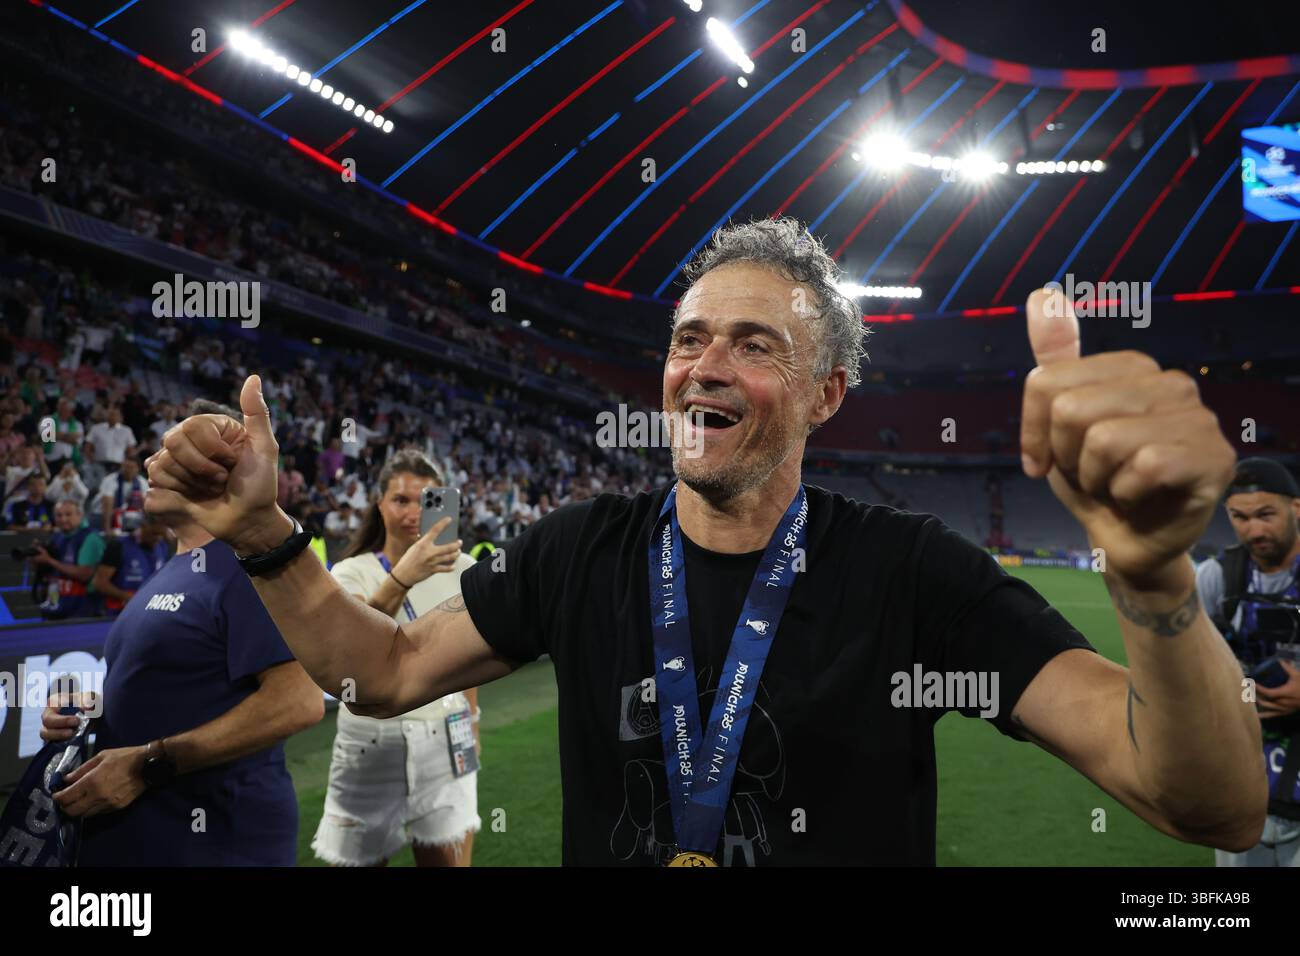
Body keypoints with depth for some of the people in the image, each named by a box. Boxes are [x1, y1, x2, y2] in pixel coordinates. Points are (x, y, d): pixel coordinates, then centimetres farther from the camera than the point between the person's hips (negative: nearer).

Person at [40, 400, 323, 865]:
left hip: (213, 842, -9)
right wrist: (83, 709, 3)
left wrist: (148, 765, -23)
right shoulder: (171, 572, 13)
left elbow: (299, 701, -26)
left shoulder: (249, 562, -16)